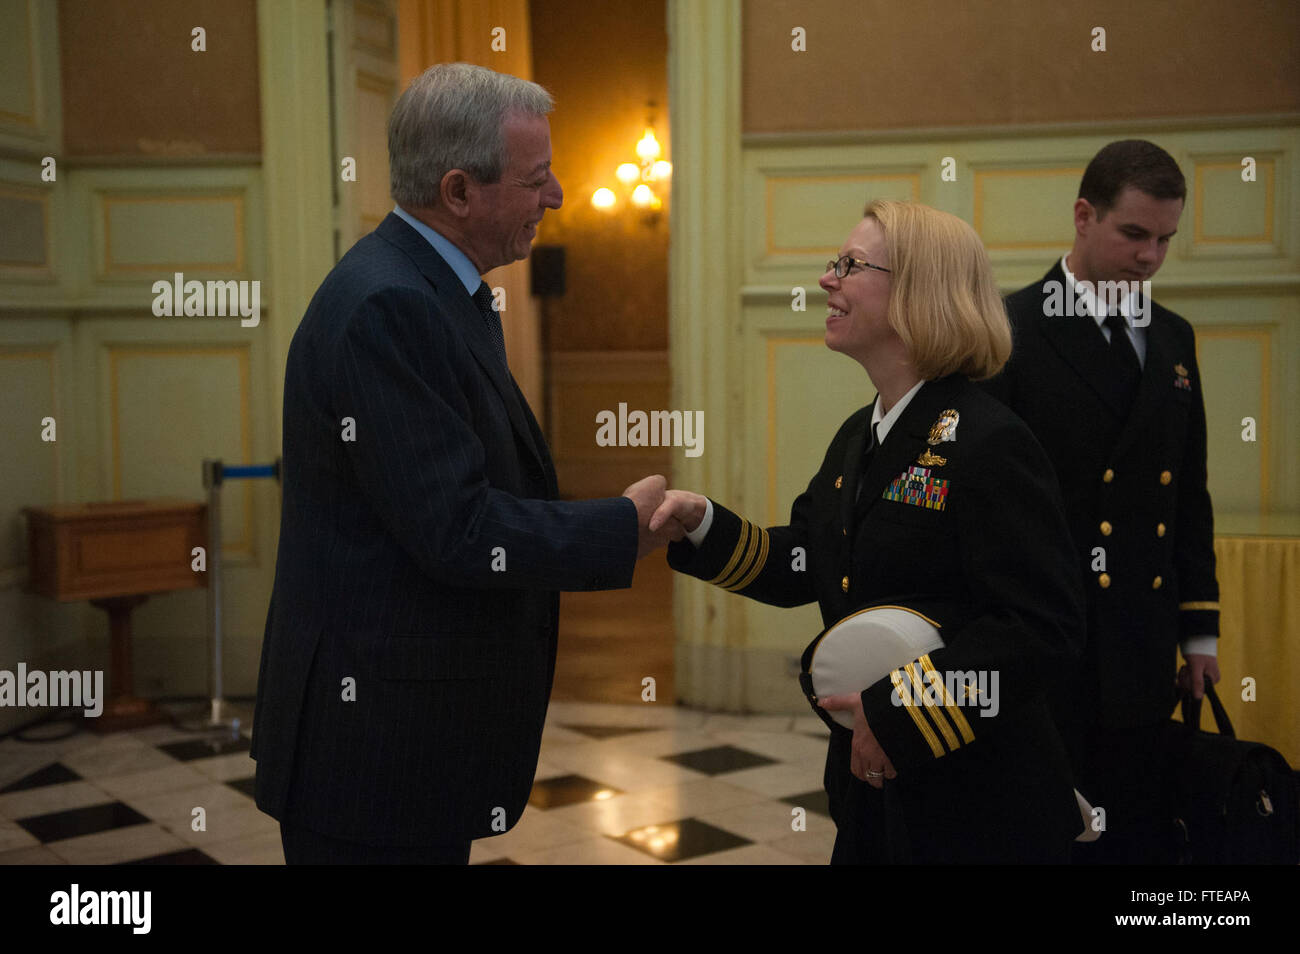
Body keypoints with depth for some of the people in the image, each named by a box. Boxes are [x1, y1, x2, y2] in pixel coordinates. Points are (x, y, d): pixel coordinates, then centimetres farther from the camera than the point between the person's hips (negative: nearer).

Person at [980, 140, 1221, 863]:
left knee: (1138, 836, 13)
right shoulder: (1010, 332, -8)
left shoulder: (1174, 339, 12)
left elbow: (1192, 495, 15)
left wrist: (1201, 631, 13)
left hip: (1143, 651, 6)